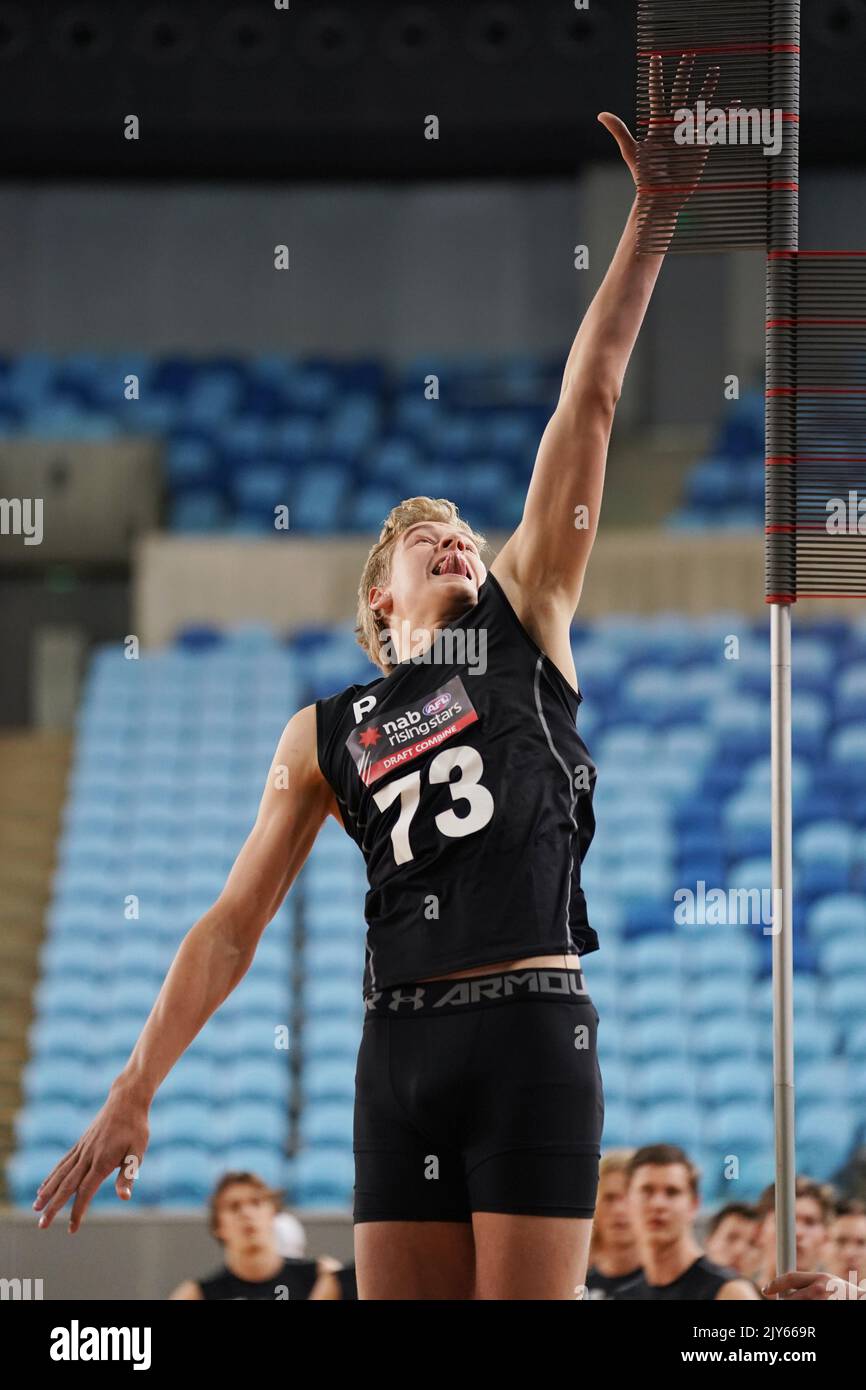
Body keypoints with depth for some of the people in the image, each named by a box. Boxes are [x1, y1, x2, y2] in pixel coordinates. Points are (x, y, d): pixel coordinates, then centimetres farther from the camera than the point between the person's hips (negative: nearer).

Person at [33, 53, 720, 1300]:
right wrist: (132, 1094, 7)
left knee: (527, 1302, -9)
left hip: (532, 1024, -3)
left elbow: (590, 401, 6)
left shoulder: (527, 622, 13)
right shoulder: (323, 736, 18)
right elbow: (232, 927, 15)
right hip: (400, 1043, 3)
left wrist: (657, 212, 0)